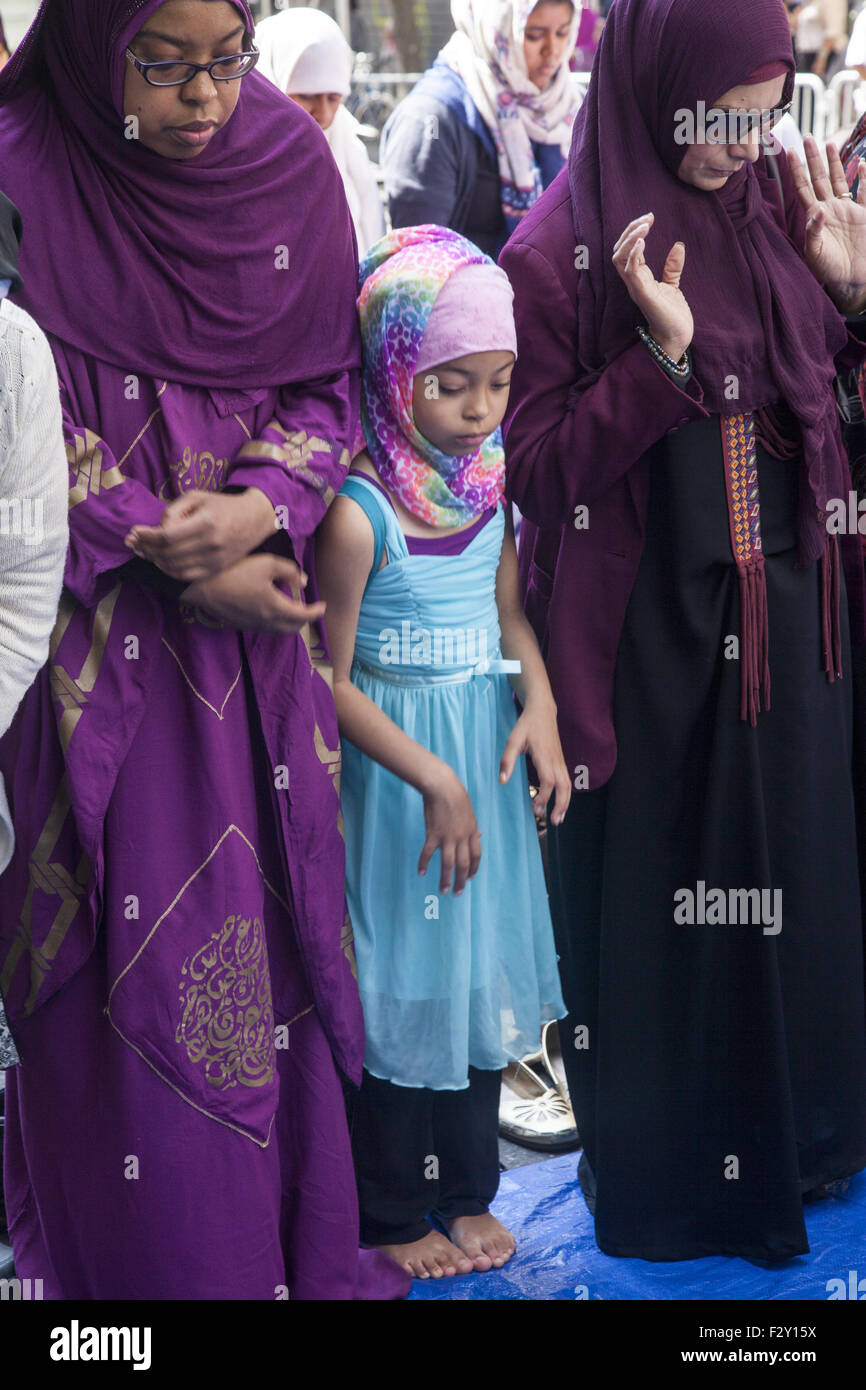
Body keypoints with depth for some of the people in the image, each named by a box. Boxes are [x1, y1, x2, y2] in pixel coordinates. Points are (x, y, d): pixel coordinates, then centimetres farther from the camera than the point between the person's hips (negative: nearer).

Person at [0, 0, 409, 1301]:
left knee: (267, 926, 8)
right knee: (124, 949, 0)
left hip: (256, 613, 3)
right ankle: (146, 1253, 14)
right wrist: (178, 559, -13)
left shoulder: (289, 163, 2)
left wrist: (259, 509, -13)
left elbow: (324, 384, 6)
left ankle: (295, 1245, 22)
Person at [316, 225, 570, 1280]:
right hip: (394, 762, -6)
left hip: (486, 753, 7)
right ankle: (390, 1216, 21)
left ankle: (468, 1192, 31)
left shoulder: (489, 483, 0)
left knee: (481, 966, 15)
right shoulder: (360, 511, -20)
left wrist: (540, 705, -6)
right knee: (402, 978, 4)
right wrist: (433, 779, -18)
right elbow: (329, 680, -16)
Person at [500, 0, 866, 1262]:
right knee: (656, 906, 7)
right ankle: (665, 1173, 25)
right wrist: (659, 355, -25)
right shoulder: (560, 252, -12)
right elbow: (535, 465, -13)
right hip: (646, 638, -5)